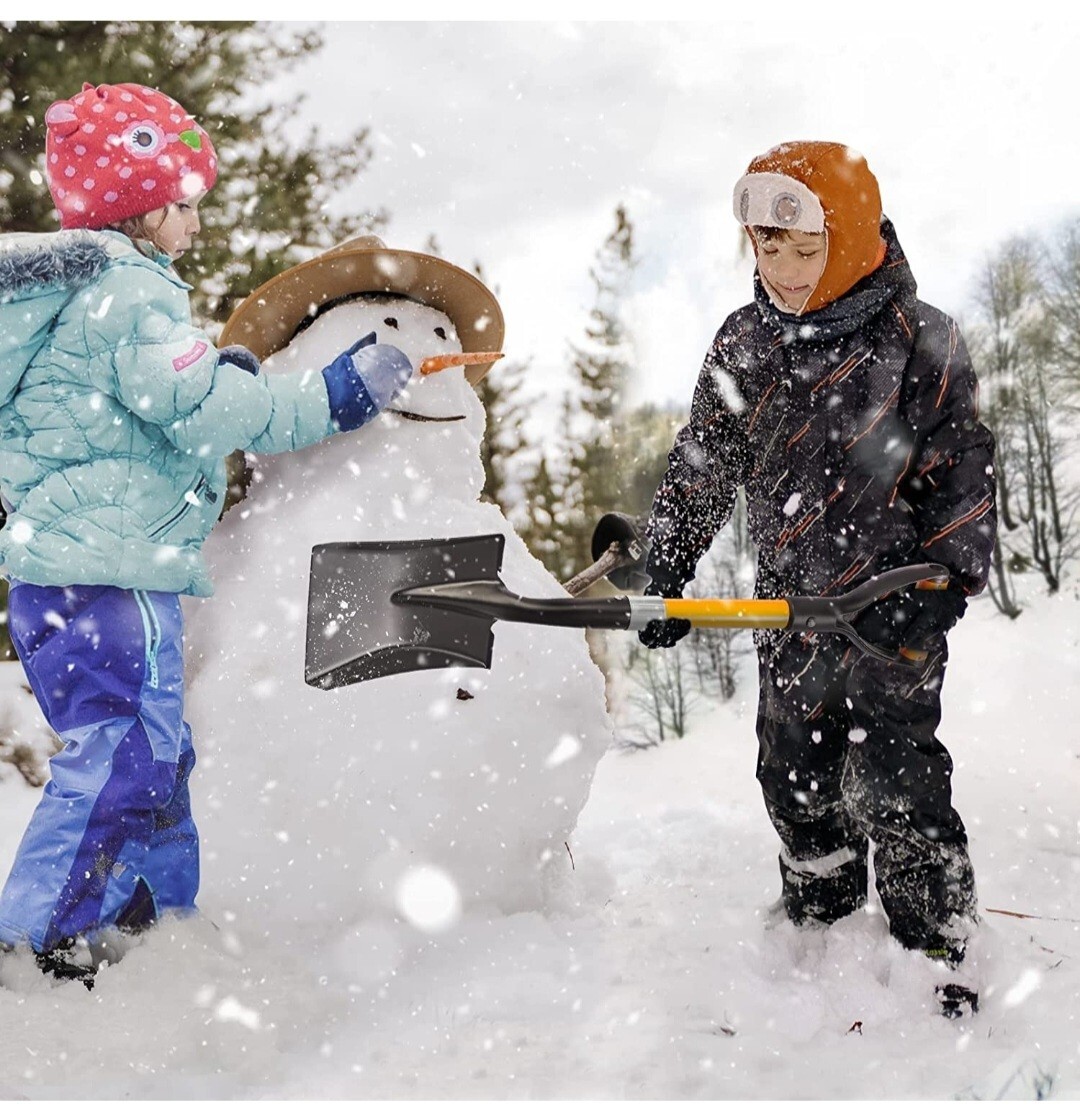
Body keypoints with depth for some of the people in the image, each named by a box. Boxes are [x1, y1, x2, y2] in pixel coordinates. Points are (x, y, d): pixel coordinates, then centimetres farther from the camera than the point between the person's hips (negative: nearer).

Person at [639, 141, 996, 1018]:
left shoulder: (919, 339, -12)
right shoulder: (742, 345, 2)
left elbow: (962, 472, -9)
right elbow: (702, 467, 11)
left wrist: (939, 588, -16)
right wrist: (667, 573, 5)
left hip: (894, 604, -5)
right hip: (790, 609, 5)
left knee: (891, 783, -6)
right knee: (795, 779, 15)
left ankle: (937, 949, 13)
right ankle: (819, 929, 36)